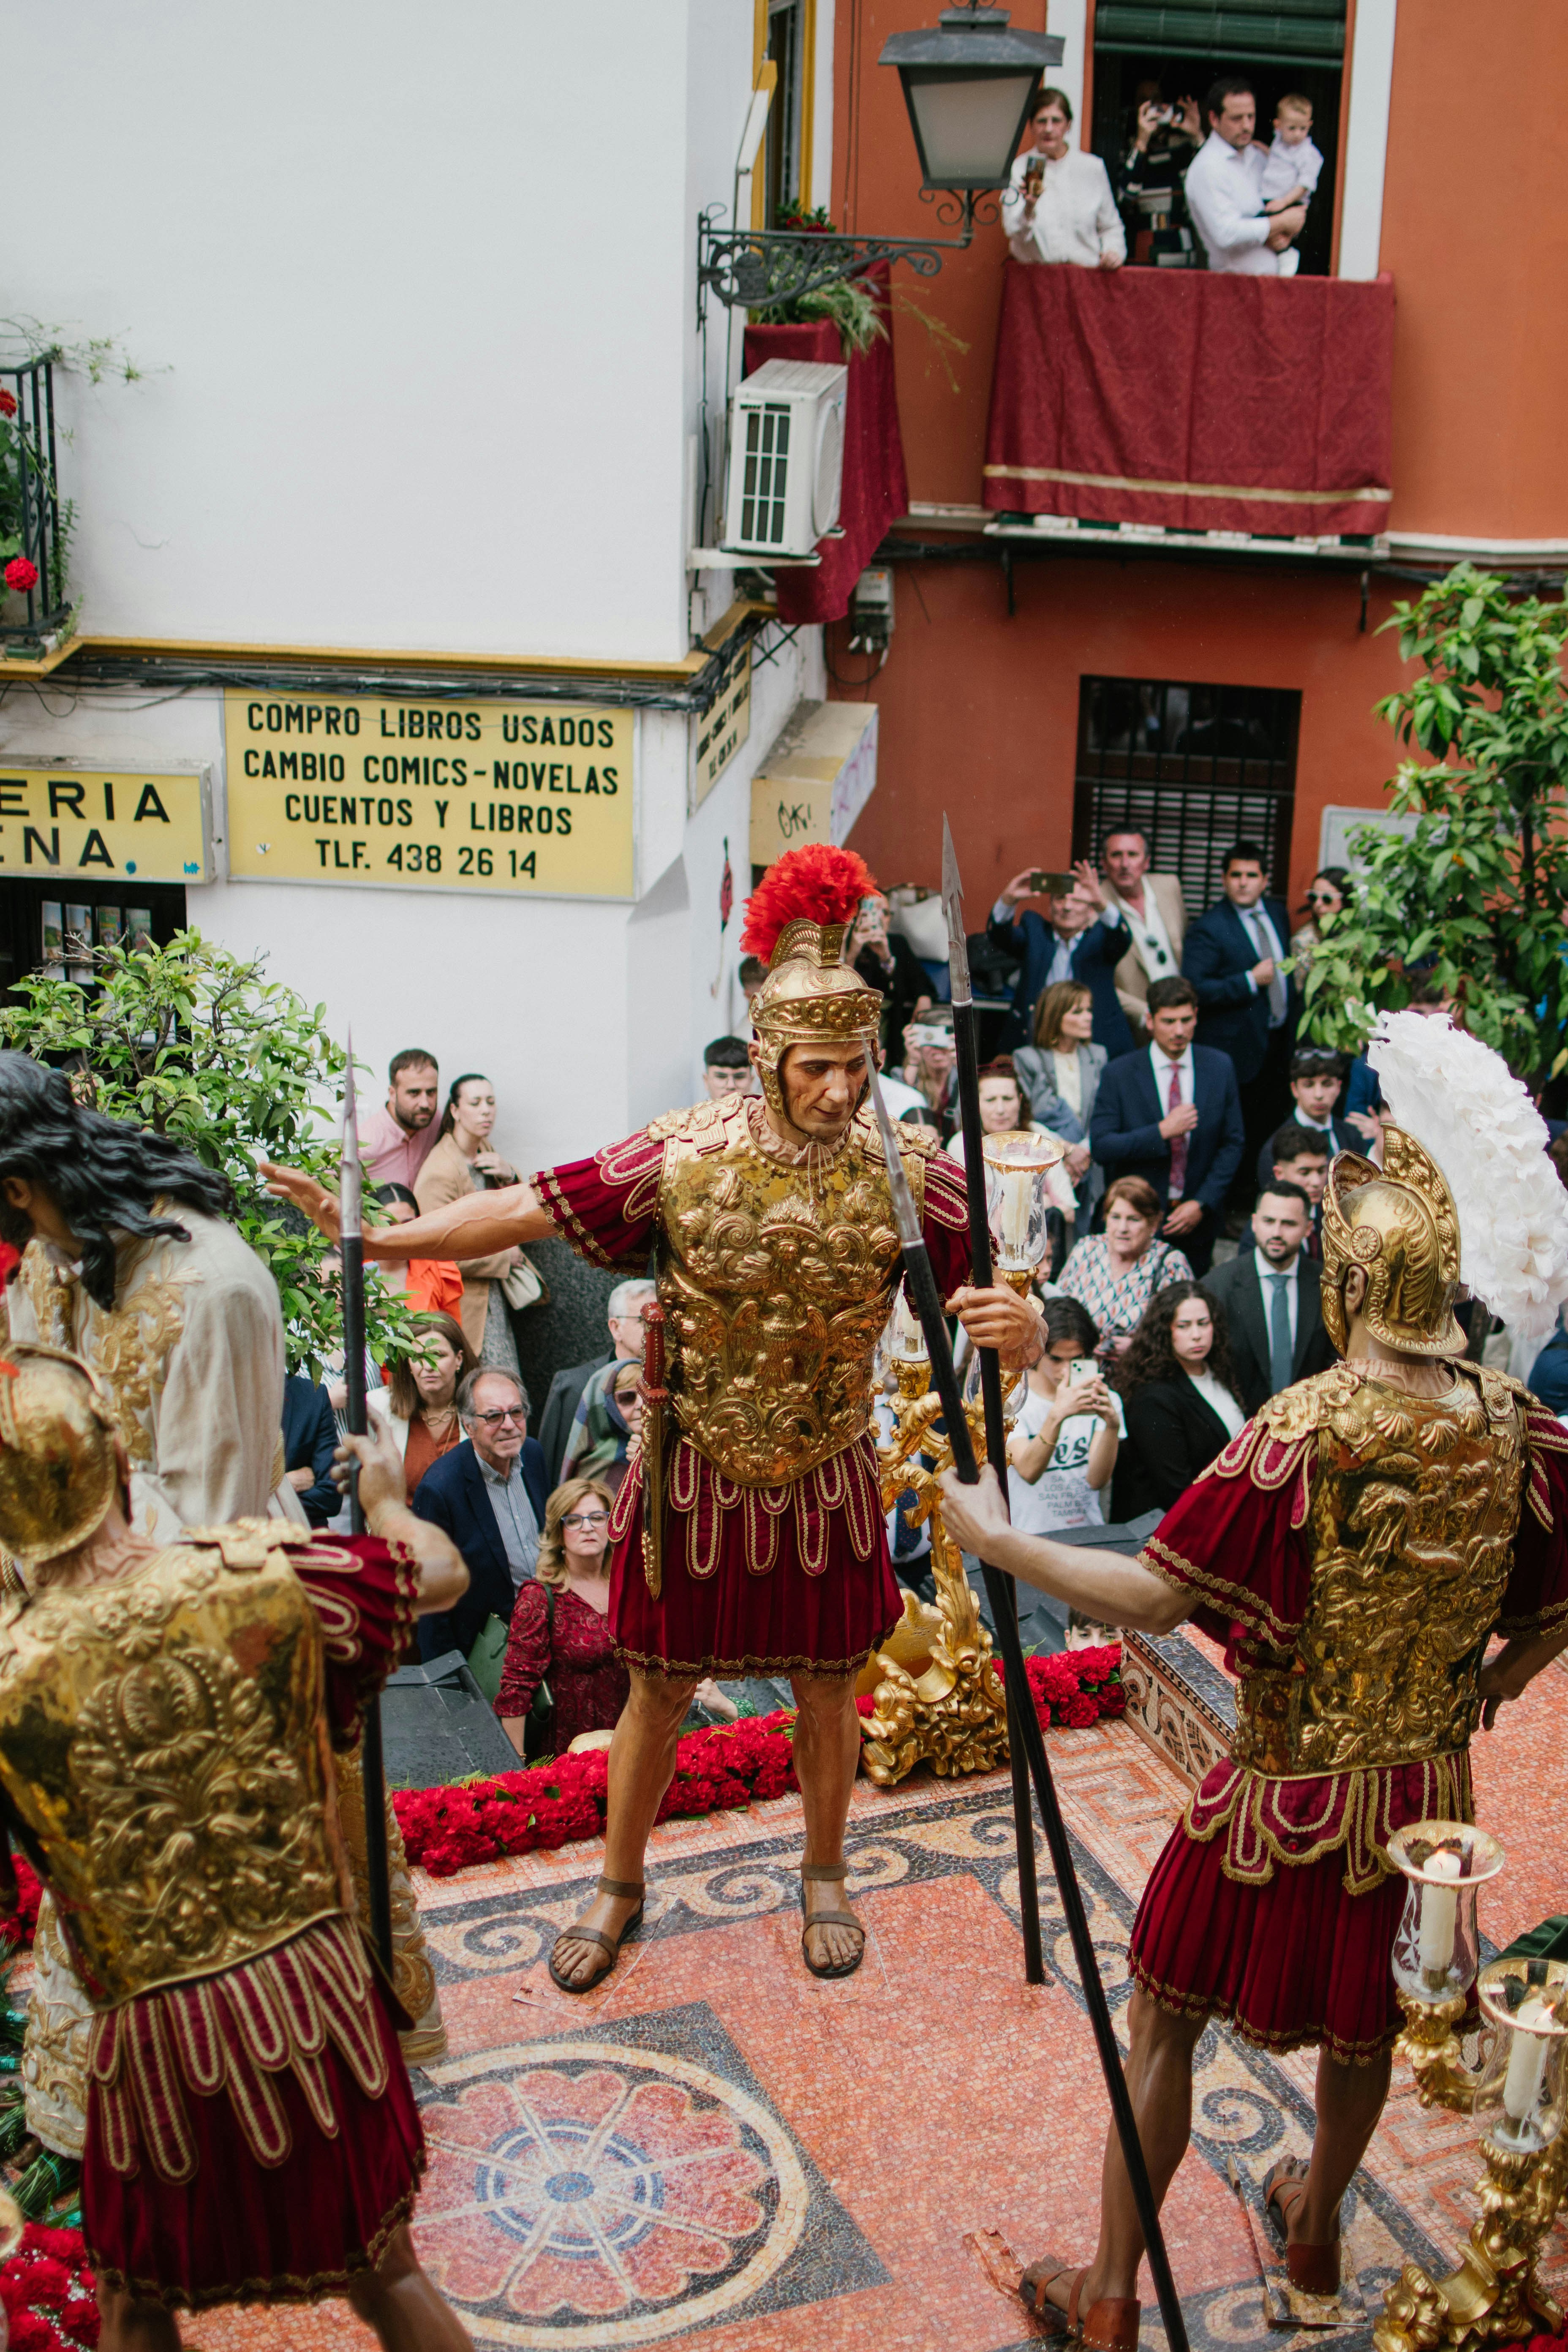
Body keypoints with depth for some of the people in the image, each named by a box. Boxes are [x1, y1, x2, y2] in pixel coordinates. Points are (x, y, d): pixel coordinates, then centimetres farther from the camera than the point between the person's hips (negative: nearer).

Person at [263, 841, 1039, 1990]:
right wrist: (374, 1237, -18)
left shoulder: (907, 1171, -13)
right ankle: (620, 1888, 36)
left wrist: (1017, 1326, -38)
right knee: (660, 1687, 13)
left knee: (827, 1689, 16)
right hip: (697, 1475, 0)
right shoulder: (686, 1154, -14)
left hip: (826, 1478, 1)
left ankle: (825, 1877, 42)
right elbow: (536, 1206, -12)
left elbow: (1001, 1301, -12)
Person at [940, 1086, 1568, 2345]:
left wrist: (998, 1540, -16)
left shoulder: (1302, 1432, -26)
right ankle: (1318, 2222, 50)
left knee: (1166, 2020, 12)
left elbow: (1156, 1596, -25)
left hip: (1289, 1794, -5)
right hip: (1427, 1786, 5)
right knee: (1365, 2020, 27)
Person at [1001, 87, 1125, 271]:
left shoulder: (1093, 168, 11)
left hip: (1086, 268, 2)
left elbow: (1110, 227, 19)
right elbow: (1013, 231, -8)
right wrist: (1029, 206, -27)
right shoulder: (1019, 168, 5)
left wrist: (1114, 251, -1)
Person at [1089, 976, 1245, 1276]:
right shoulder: (1120, 1074, -6)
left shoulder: (1219, 1068, 1)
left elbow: (1233, 1143, 3)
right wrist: (1162, 1132, -22)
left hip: (1197, 1220, 2)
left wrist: (1203, 1203, -7)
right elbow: (1101, 1147, -11)